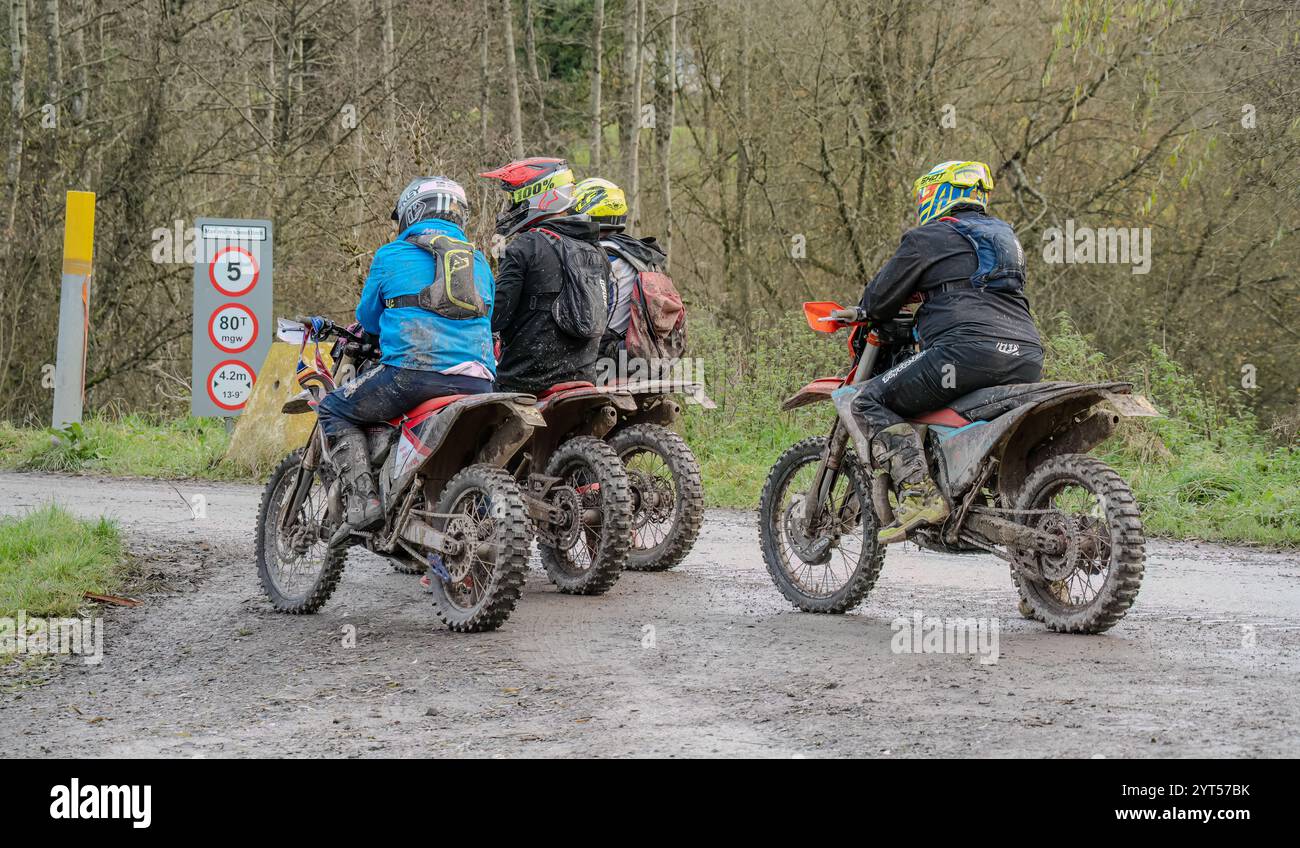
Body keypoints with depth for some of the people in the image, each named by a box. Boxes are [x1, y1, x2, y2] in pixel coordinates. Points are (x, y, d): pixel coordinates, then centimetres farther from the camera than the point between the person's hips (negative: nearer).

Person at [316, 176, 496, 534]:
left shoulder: (392, 256, 9)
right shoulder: (479, 262, 22)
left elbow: (368, 318, 19)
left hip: (413, 369, -5)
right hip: (477, 380, 5)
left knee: (334, 410, 12)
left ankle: (362, 499, -6)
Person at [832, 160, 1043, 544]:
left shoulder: (928, 238, 6)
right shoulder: (1005, 234, 28)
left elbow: (882, 297, 8)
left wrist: (861, 311, 30)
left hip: (969, 349, -8)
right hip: (1028, 359, 8)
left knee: (871, 402, -1)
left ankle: (919, 493, -20)